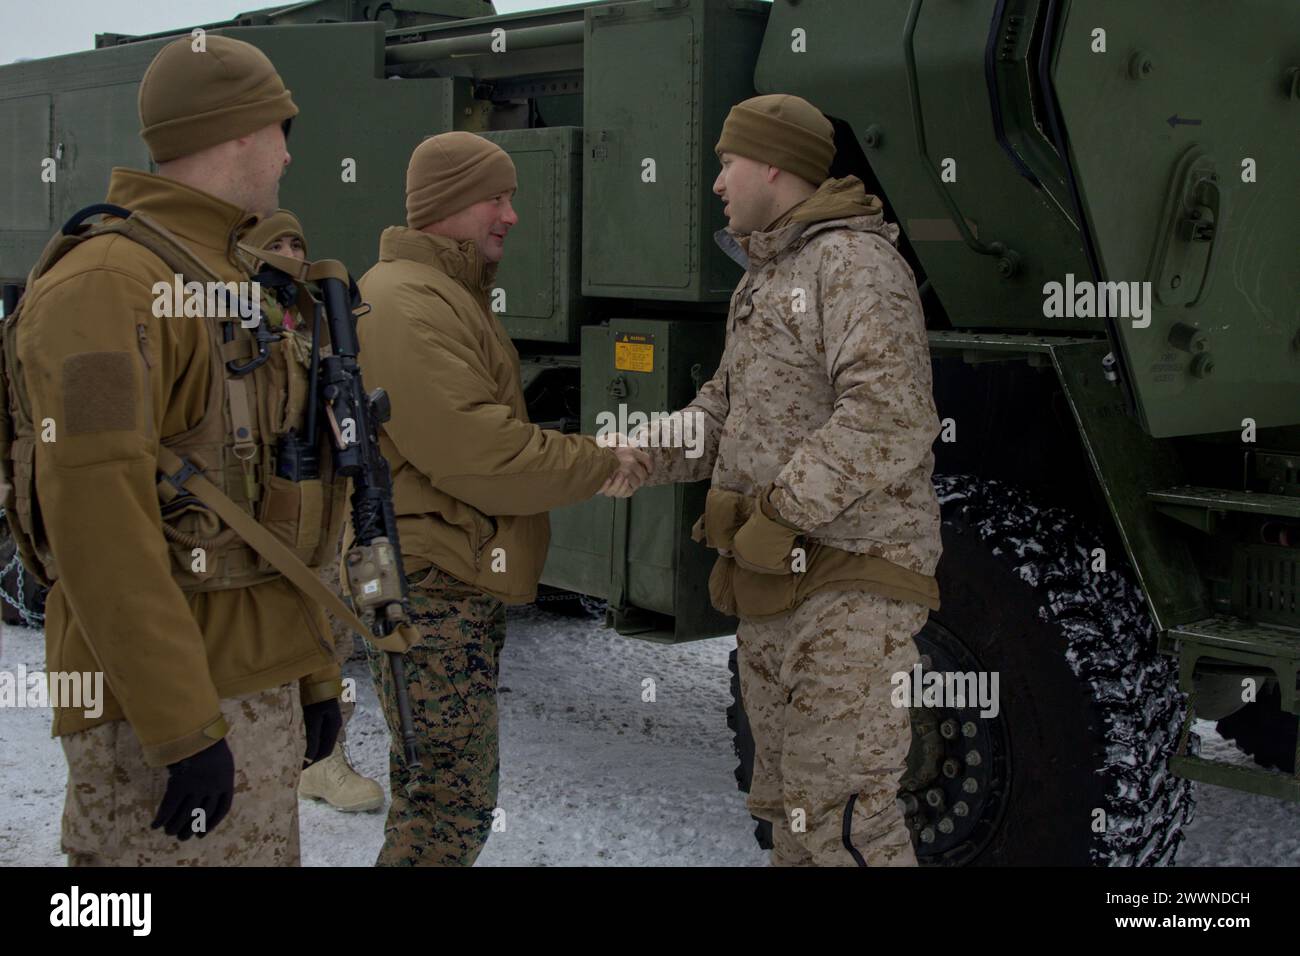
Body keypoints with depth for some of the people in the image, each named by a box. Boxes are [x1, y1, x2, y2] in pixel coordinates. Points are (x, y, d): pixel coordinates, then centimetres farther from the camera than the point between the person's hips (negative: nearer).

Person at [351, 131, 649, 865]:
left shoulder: (449, 297, 19)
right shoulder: (410, 303, -17)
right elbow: (479, 454, -24)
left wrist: (585, 464, 7)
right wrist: (600, 464, -11)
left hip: (451, 584, 11)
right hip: (434, 587, -11)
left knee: (435, 792, 19)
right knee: (455, 803, -6)